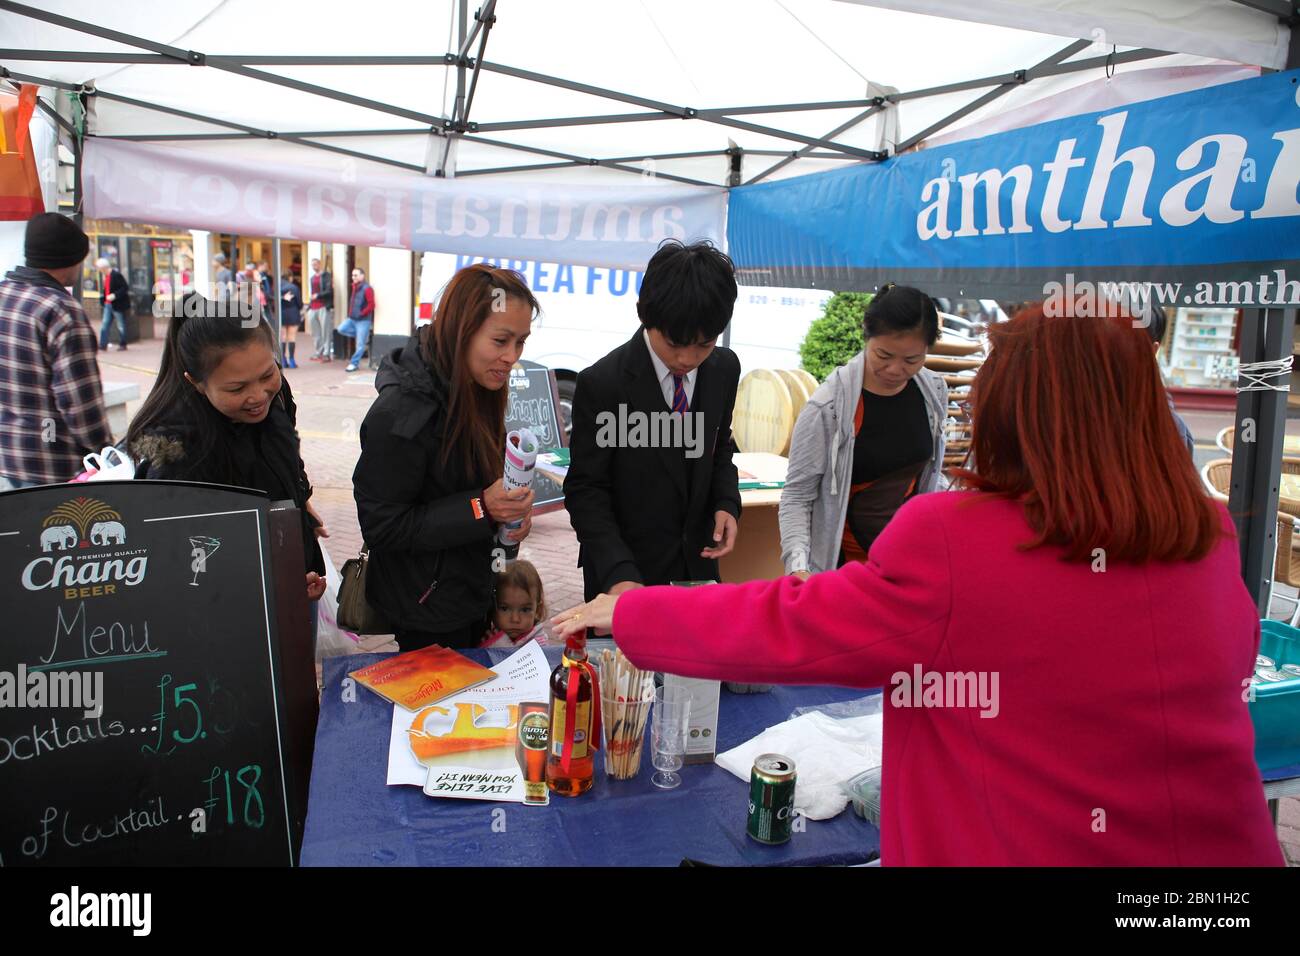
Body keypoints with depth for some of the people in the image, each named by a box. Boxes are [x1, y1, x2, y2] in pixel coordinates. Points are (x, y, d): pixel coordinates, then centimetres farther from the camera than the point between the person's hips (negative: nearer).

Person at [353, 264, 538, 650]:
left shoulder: (476, 392, -2)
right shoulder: (401, 414, -28)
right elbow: (381, 527, -24)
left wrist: (512, 507, -8)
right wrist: (481, 508, -30)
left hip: (471, 591, 8)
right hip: (425, 608, -8)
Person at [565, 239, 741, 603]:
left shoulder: (725, 368, -4)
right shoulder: (602, 384, -18)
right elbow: (586, 491, -15)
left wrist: (726, 503, -7)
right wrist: (618, 574, -27)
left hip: (696, 563, 5)